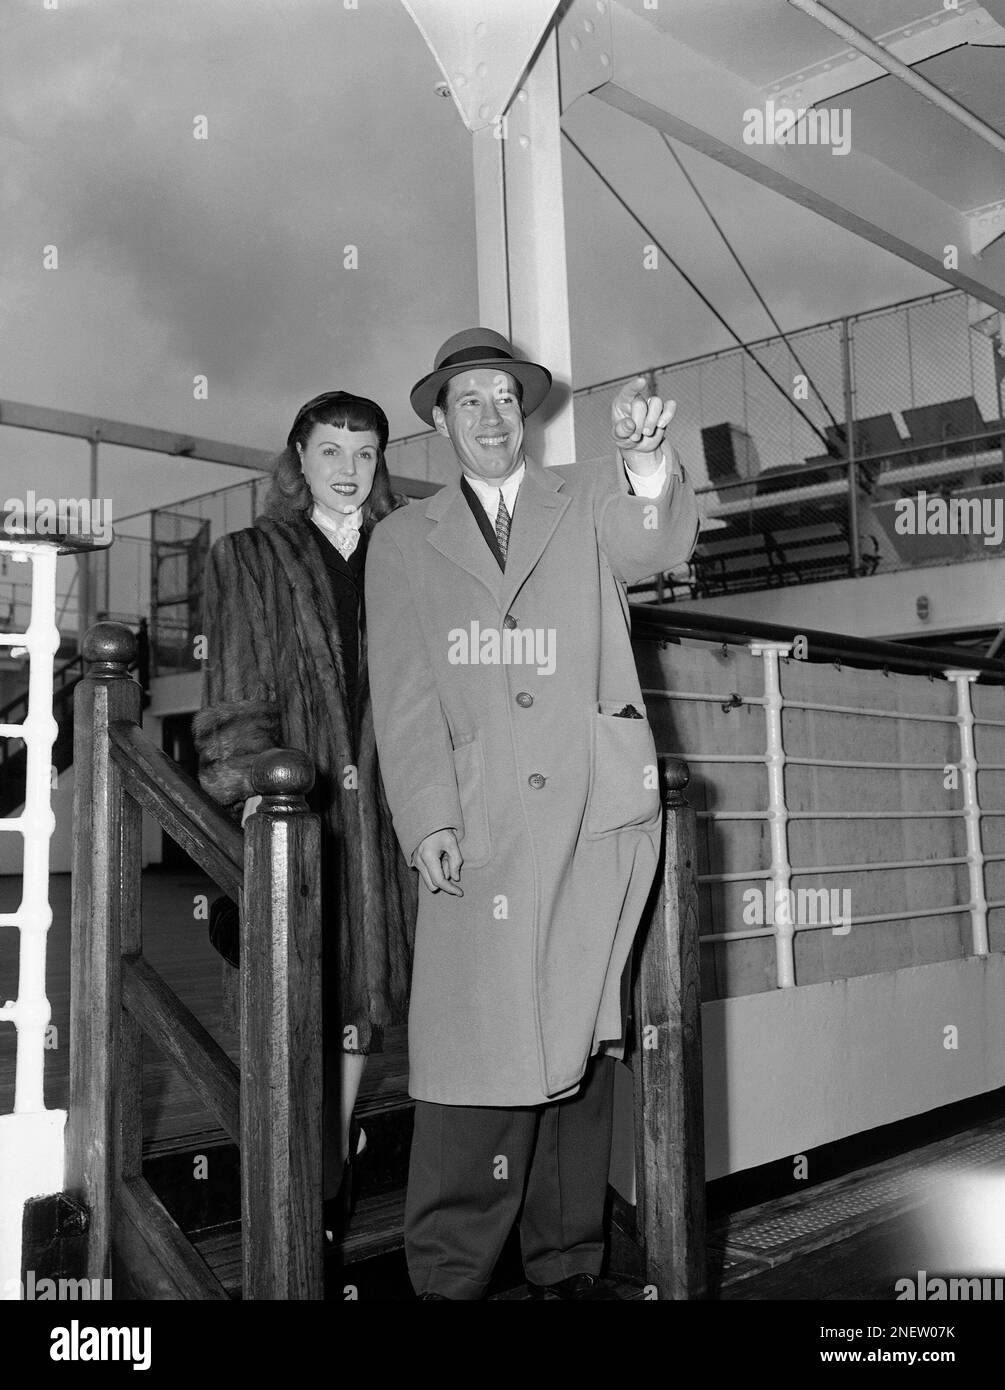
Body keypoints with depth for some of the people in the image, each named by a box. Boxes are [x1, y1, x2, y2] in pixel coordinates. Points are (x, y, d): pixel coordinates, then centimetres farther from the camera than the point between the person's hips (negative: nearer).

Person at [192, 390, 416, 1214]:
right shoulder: (248, 559, 11)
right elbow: (233, 693, 2)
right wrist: (248, 779, -14)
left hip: (385, 801, 2)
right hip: (294, 804, -2)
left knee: (361, 991, 5)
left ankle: (331, 1190, 17)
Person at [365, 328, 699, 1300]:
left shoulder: (588, 501, 16)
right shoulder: (404, 540, 14)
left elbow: (656, 547, -6)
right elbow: (403, 697, 6)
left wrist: (648, 464, -28)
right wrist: (430, 819, -8)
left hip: (598, 813, 1)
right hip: (480, 825, -1)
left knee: (579, 1042, 5)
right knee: (479, 1046, -8)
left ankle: (568, 1267, 17)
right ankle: (449, 1276, 3)